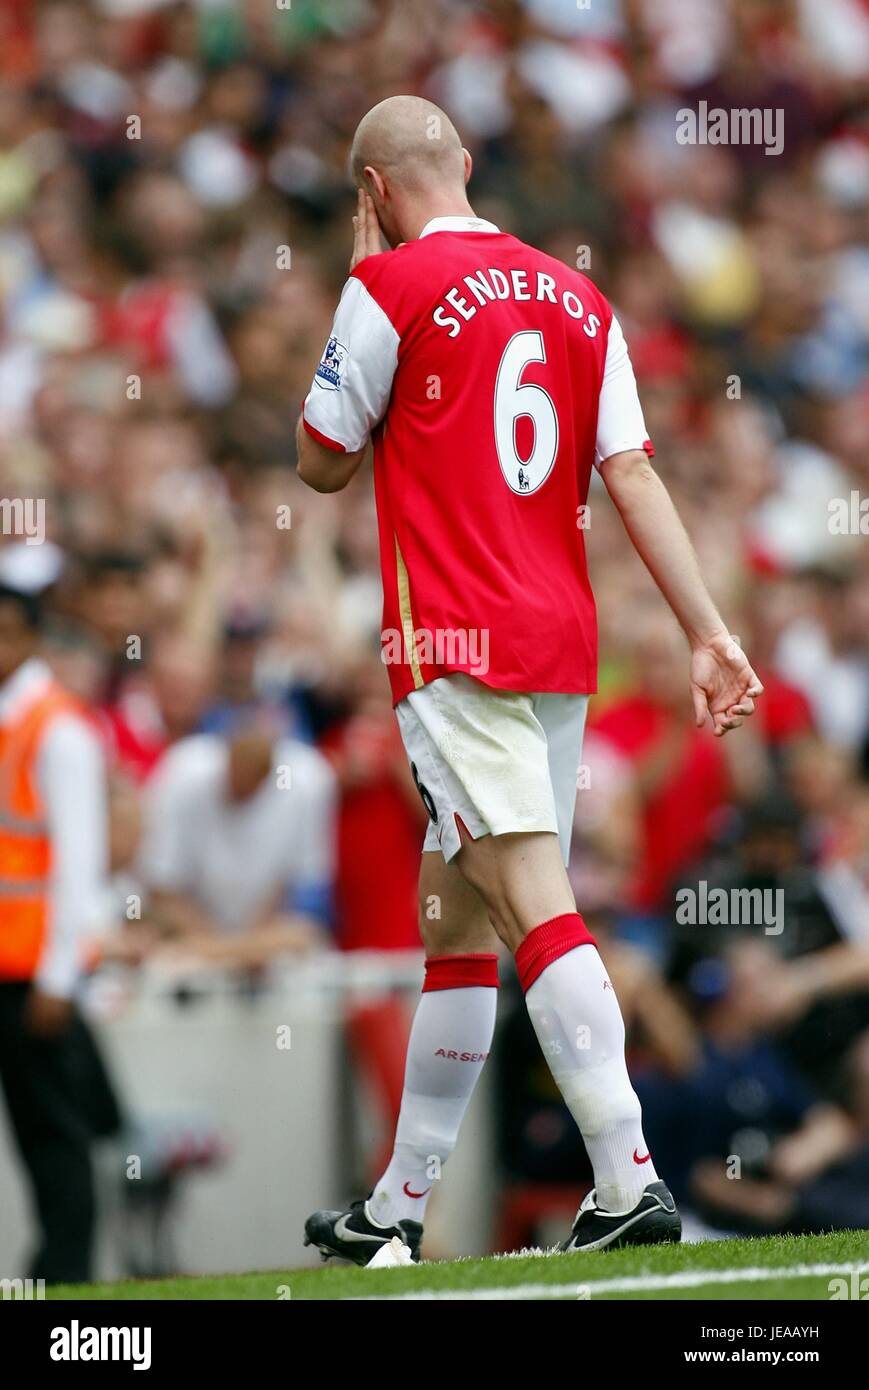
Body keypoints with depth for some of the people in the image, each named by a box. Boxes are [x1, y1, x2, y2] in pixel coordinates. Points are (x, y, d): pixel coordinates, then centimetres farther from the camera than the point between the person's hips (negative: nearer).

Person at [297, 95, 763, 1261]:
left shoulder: (392, 287, -4)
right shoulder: (575, 300, 13)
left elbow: (323, 464, 6)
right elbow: (634, 476, 6)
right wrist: (709, 634, 3)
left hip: (453, 642, -7)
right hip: (562, 643, 7)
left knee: (535, 905, -14)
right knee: (454, 920, 13)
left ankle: (630, 1181, -25)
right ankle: (398, 1209, 18)